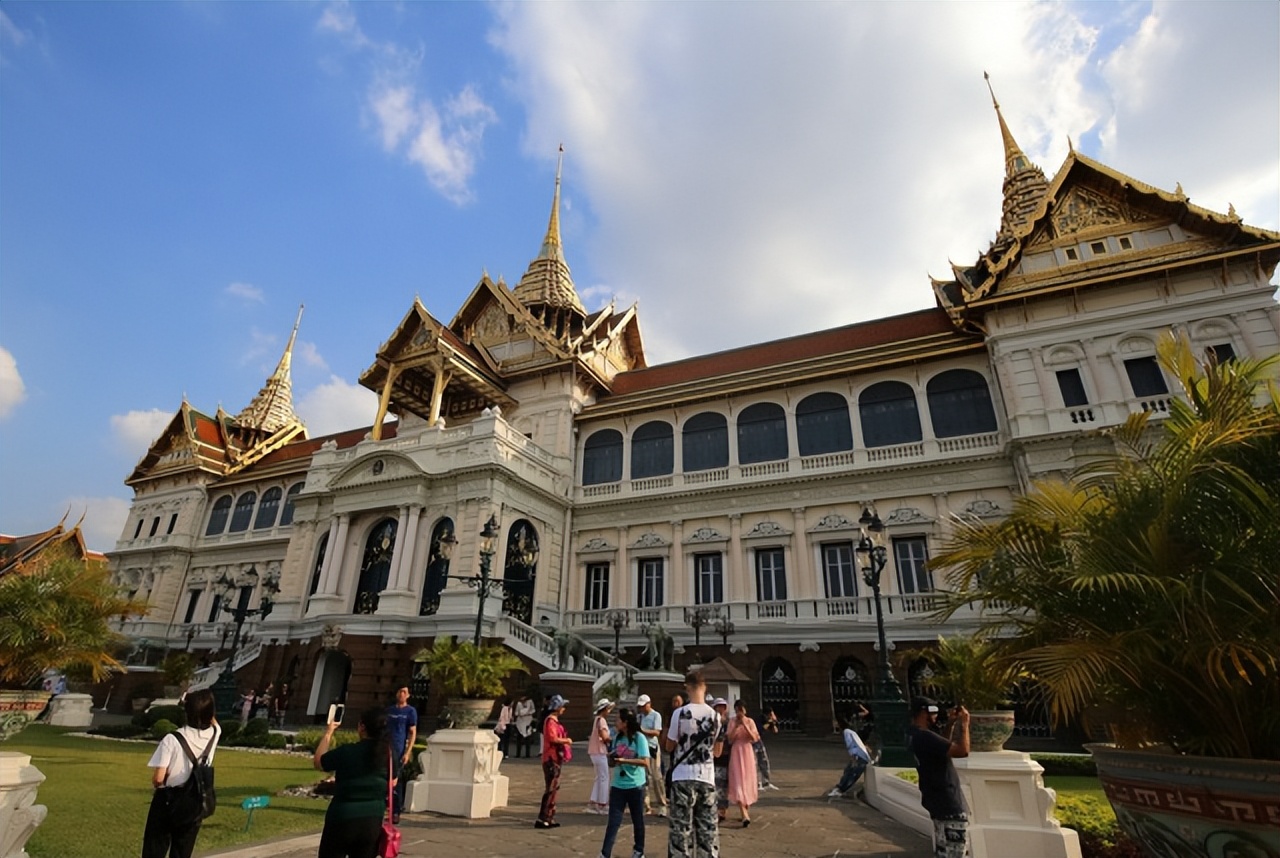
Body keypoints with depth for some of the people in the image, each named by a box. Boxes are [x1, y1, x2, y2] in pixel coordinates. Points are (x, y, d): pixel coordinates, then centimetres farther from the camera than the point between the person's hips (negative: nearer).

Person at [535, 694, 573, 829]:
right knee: (551, 788, -6)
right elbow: (553, 738, -25)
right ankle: (541, 819, 1)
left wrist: (565, 740, 2)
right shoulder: (550, 721, -16)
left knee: (554, 788, 14)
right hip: (551, 759, -10)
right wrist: (567, 740, -13)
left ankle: (549, 818, 21)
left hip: (556, 758, 10)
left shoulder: (555, 720, 15)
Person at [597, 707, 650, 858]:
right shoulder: (617, 738, 3)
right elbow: (612, 763, 11)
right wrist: (612, 759, -13)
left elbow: (645, 762, -19)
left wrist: (624, 760, -24)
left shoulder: (639, 738, -13)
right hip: (618, 785, 4)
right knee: (613, 821, 0)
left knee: (637, 820, 14)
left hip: (635, 786, -3)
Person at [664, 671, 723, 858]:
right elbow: (716, 751, 10)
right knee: (708, 828, 11)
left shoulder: (680, 713, -11)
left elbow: (669, 747, 0)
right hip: (707, 778, 3)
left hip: (683, 777, -3)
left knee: (681, 827, 5)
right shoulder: (715, 715, -1)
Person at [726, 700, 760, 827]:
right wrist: (736, 726, -16)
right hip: (736, 753, -1)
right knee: (738, 782, -9)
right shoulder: (732, 721, 1)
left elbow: (754, 739, -9)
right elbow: (730, 740, -4)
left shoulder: (750, 721, 0)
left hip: (747, 752, 1)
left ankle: (746, 809, 30)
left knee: (747, 781, 8)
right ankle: (745, 815, -12)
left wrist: (745, 725, -18)